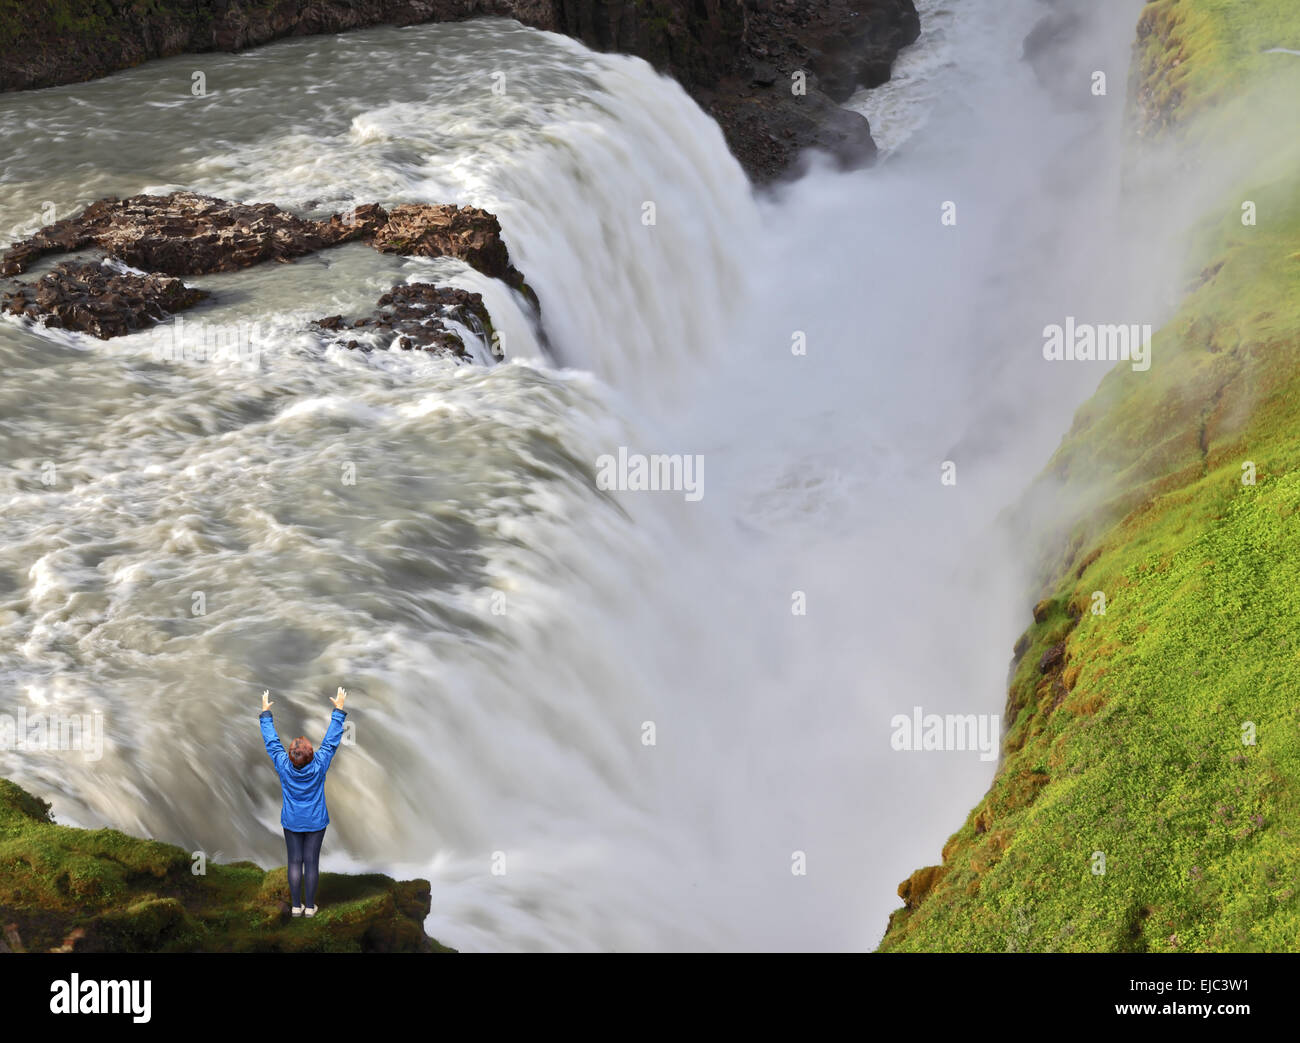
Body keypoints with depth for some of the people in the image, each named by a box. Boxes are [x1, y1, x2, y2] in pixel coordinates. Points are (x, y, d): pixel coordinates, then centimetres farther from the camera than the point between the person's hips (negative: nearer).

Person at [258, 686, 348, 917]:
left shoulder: (284, 766, -19)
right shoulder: (319, 766, -21)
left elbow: (271, 741, -7)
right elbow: (331, 740, -12)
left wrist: (265, 713, 5)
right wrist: (339, 710, -4)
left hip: (291, 822, 1)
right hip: (315, 822, -1)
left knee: (295, 862, 10)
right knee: (312, 862, 7)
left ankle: (296, 905, 16)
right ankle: (309, 906, 14)